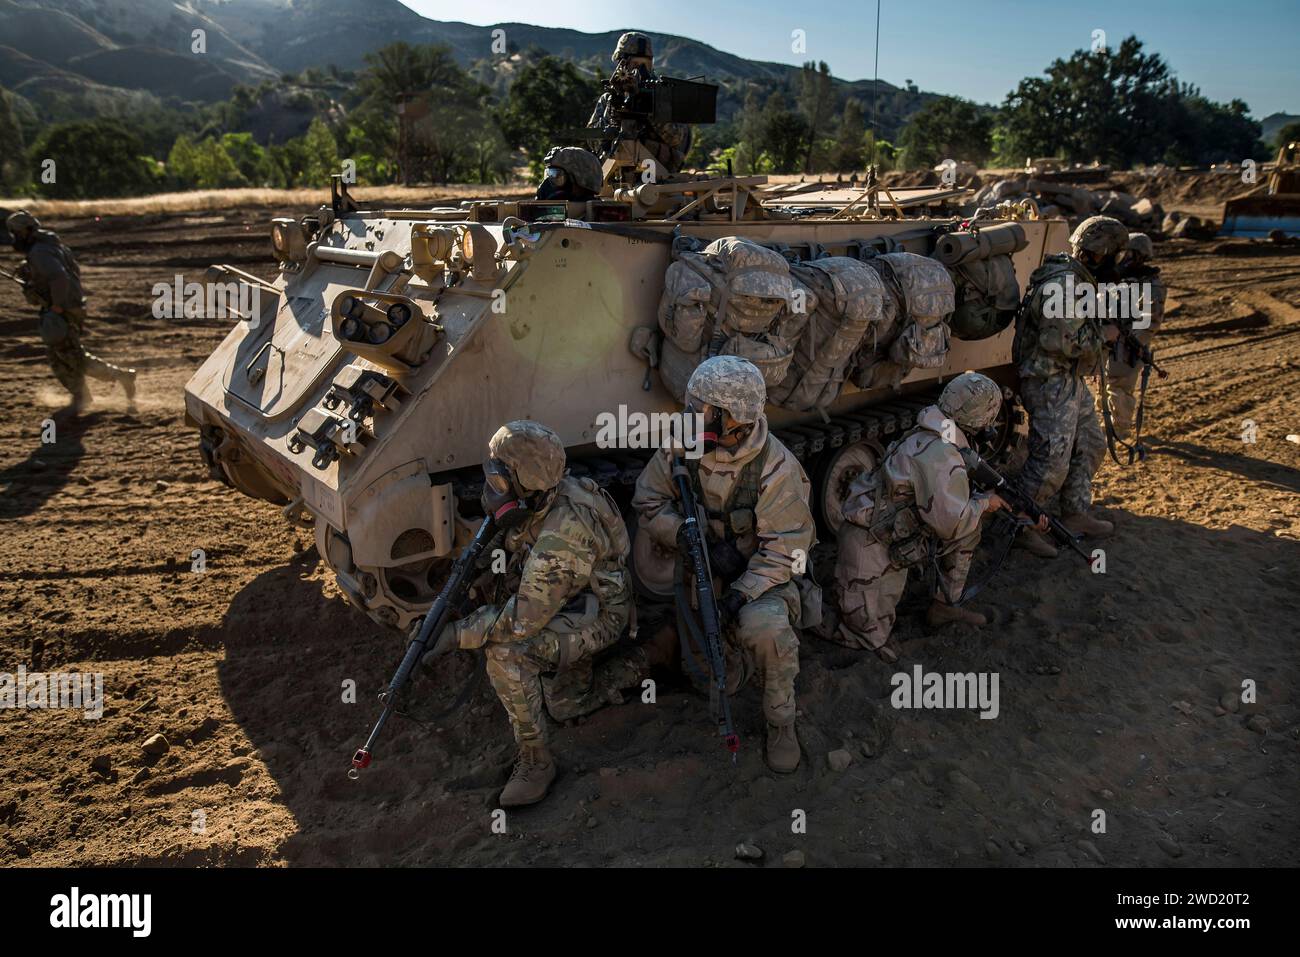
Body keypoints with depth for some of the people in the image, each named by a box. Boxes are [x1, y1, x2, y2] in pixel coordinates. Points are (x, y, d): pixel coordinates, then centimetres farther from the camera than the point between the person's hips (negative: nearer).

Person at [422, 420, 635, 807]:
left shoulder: (562, 535, -37)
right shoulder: (539, 497, -11)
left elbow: (523, 620, -32)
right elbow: (510, 544, 10)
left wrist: (457, 634, -27)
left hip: (601, 613, -9)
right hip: (568, 593, 9)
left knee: (506, 656, -26)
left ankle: (536, 763, -9)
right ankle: (575, 673, 16)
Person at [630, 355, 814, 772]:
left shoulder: (775, 467, -24)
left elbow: (785, 547, -21)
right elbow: (648, 506, -6)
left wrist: (741, 594, -32)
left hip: (759, 574, -3)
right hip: (699, 573, 4)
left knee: (766, 628, -35)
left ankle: (781, 723, -9)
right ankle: (737, 658, 33)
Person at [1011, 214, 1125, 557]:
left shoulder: (1079, 280, 12)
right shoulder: (1063, 286, -22)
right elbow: (1061, 342, -28)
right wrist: (1103, 335, -14)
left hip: (1071, 381, 11)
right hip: (1051, 384, -11)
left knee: (1090, 446, 19)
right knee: (1051, 461, -8)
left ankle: (1076, 515, 32)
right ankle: (1022, 527, 5)